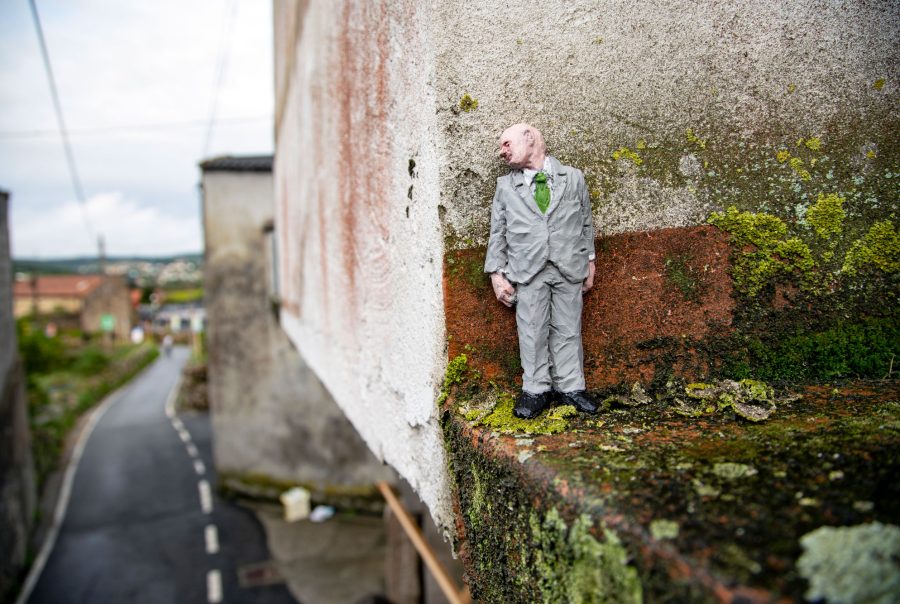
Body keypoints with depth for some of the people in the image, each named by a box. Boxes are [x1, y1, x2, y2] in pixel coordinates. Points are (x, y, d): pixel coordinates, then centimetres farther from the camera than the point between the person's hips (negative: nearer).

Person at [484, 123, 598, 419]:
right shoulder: (505, 186, 8)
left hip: (569, 269, 0)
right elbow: (497, 233, 7)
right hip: (527, 271, 0)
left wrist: (590, 262, 11)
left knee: (568, 330, 6)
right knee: (532, 332, 1)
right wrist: (497, 273, 0)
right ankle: (536, 390, 13)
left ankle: (570, 387, 18)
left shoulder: (573, 177, 8)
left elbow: (587, 223, 12)